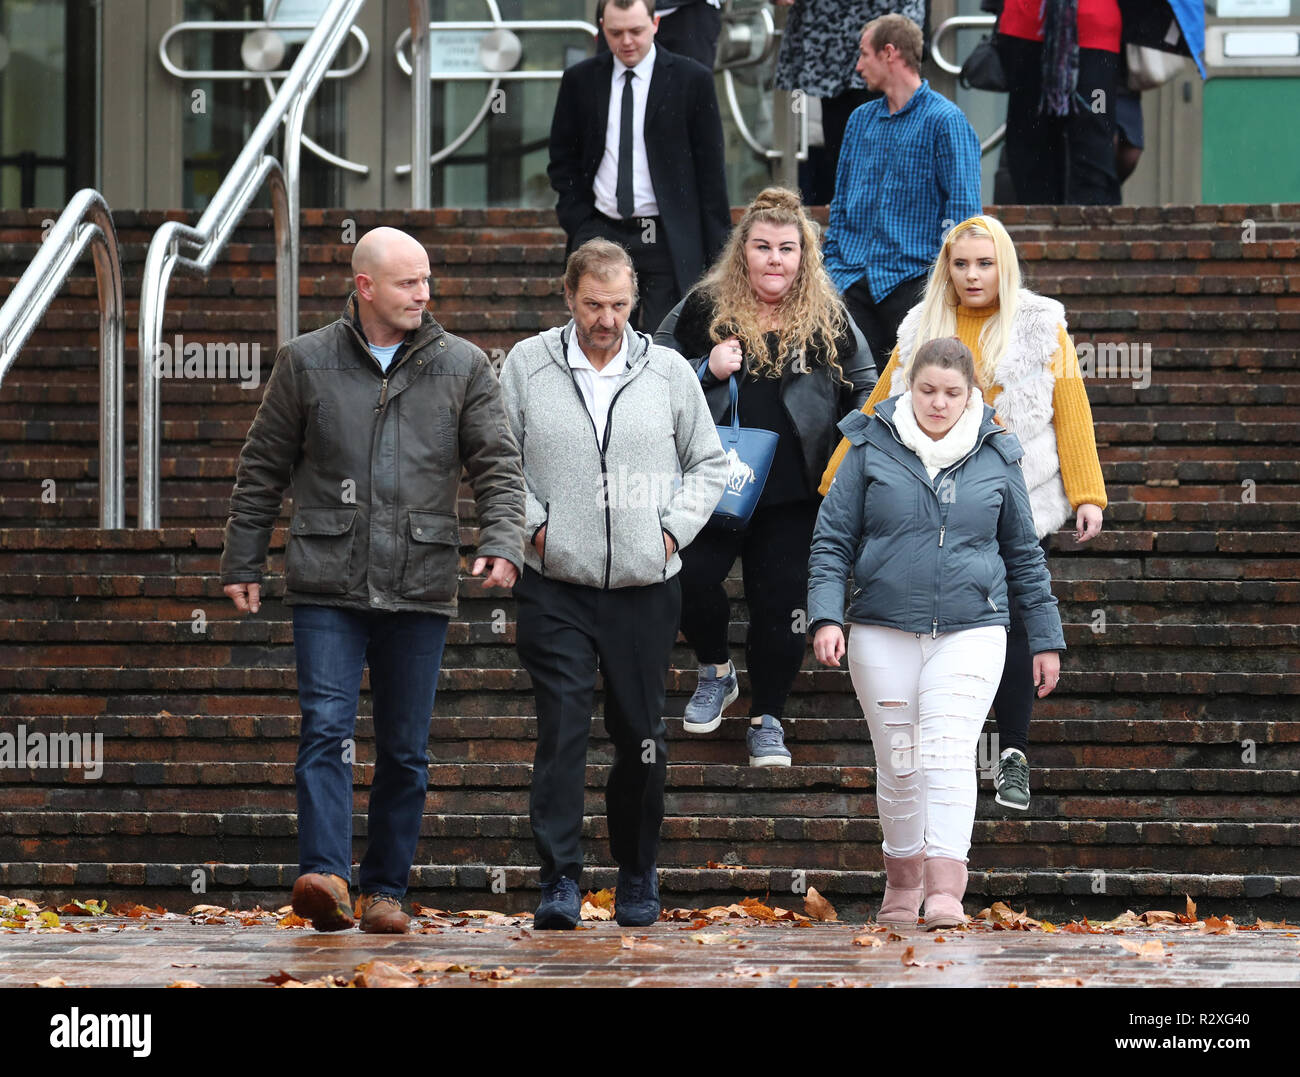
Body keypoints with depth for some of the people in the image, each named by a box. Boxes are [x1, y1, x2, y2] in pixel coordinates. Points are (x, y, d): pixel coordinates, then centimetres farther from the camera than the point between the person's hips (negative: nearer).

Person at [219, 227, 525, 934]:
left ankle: (384, 890, 13)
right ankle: (324, 875, -24)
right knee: (326, 728, -14)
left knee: (405, 749, 5)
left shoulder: (462, 367, 8)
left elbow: (498, 466, 5)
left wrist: (502, 542, -13)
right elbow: (262, 469, 11)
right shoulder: (307, 363, 6)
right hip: (327, 585, -1)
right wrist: (241, 564, 9)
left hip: (420, 587, 2)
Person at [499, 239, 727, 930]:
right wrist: (533, 522, -5)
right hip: (556, 586, -2)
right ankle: (559, 880, -10)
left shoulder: (669, 372, 5)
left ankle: (637, 874, 23)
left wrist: (674, 528, 2)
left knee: (641, 736, 8)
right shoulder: (526, 366, 2)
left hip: (645, 586, 2)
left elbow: (709, 463, 14)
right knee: (561, 731, -11)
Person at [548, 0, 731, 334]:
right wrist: (579, 223, 1)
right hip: (601, 235, 2)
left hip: (667, 242, -2)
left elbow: (711, 169, 1)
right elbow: (562, 160, 14)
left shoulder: (692, 79, 0)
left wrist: (717, 253, -2)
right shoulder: (579, 80, 7)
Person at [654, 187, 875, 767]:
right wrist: (707, 370, -11)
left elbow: (865, 389, 15)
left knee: (781, 603, 1)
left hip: (794, 497, 0)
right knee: (692, 578, -11)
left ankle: (767, 719, 16)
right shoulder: (707, 307, 3)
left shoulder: (827, 318, 5)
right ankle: (715, 670, 18)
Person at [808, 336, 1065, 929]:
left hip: (970, 631, -1)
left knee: (949, 753, -16)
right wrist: (825, 616, -9)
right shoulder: (872, 449, 3)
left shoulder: (996, 458, 7)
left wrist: (1046, 638, 16)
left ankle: (945, 890, -25)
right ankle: (902, 882, 25)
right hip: (882, 634, 1)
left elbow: (1024, 554, 15)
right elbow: (832, 540, 4)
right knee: (899, 763, 6)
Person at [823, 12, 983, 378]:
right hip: (854, 281, 6)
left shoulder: (944, 120, -5)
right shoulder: (860, 119, 16)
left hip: (911, 280, -6)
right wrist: (833, 266, 11)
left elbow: (962, 207, -8)